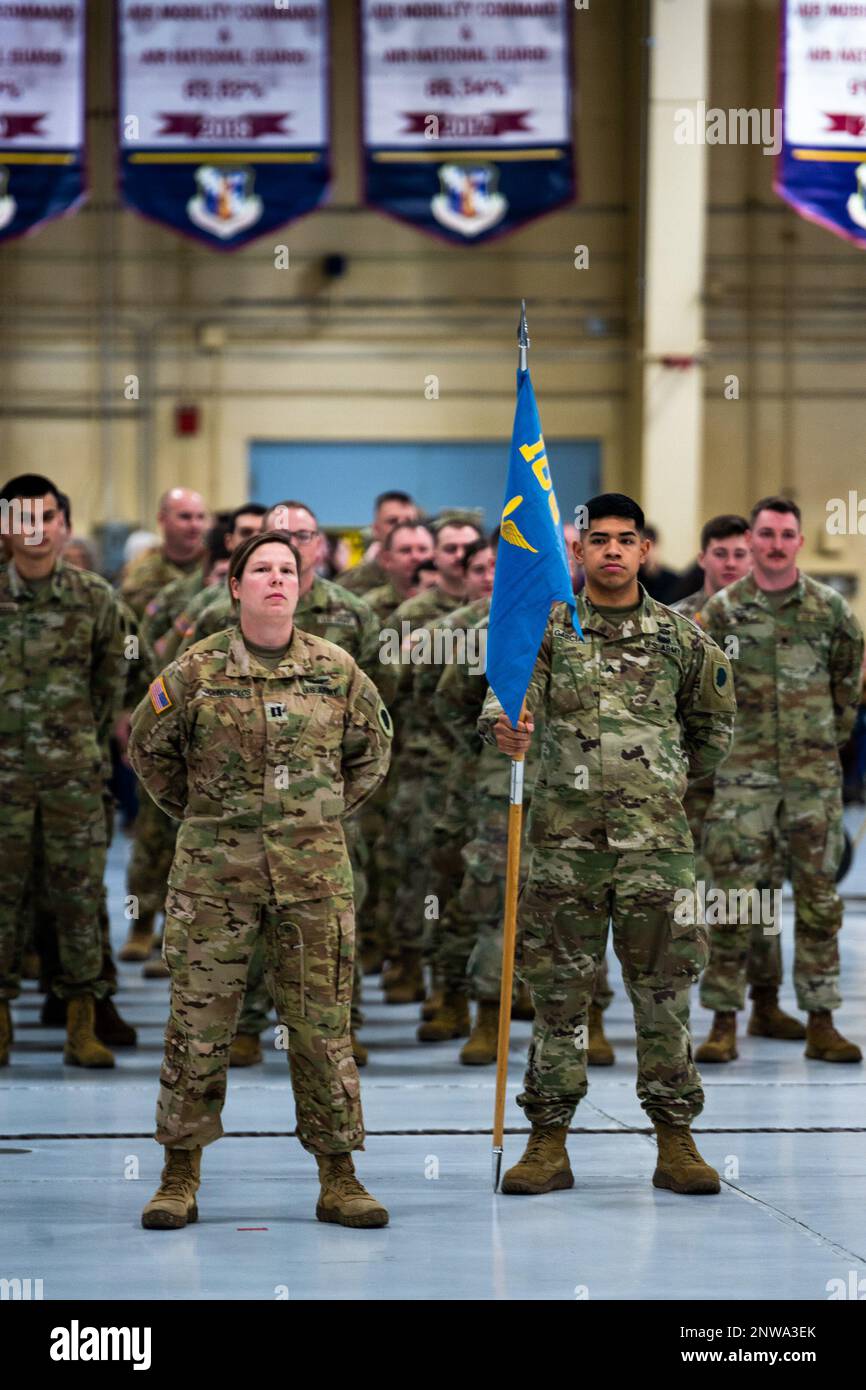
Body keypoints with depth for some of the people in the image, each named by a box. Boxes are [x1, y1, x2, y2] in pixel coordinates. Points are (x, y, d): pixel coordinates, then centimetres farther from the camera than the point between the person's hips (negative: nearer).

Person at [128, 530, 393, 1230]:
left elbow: (371, 749, 19)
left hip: (314, 875, 1)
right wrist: (201, 812, 12)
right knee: (198, 1025, 1)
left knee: (323, 1025, 4)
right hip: (214, 875, -1)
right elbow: (148, 747, 13)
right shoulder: (197, 671, 0)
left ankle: (339, 1179, 11)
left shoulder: (336, 670, 4)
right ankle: (180, 1179, 11)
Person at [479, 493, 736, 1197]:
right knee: (559, 988, 3)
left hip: (657, 836, 1)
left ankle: (675, 1141, 12)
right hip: (565, 835, -1)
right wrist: (505, 729, -35)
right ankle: (549, 1143, 9)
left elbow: (714, 720, 22)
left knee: (664, 987, 3)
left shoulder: (681, 637, 7)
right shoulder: (548, 629, 3)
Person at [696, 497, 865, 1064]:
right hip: (742, 778, -1)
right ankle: (724, 1022, 4)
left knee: (819, 898, 4)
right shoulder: (721, 610, 0)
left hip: (814, 777, 1)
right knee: (735, 900, -2)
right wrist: (726, 744, 5)